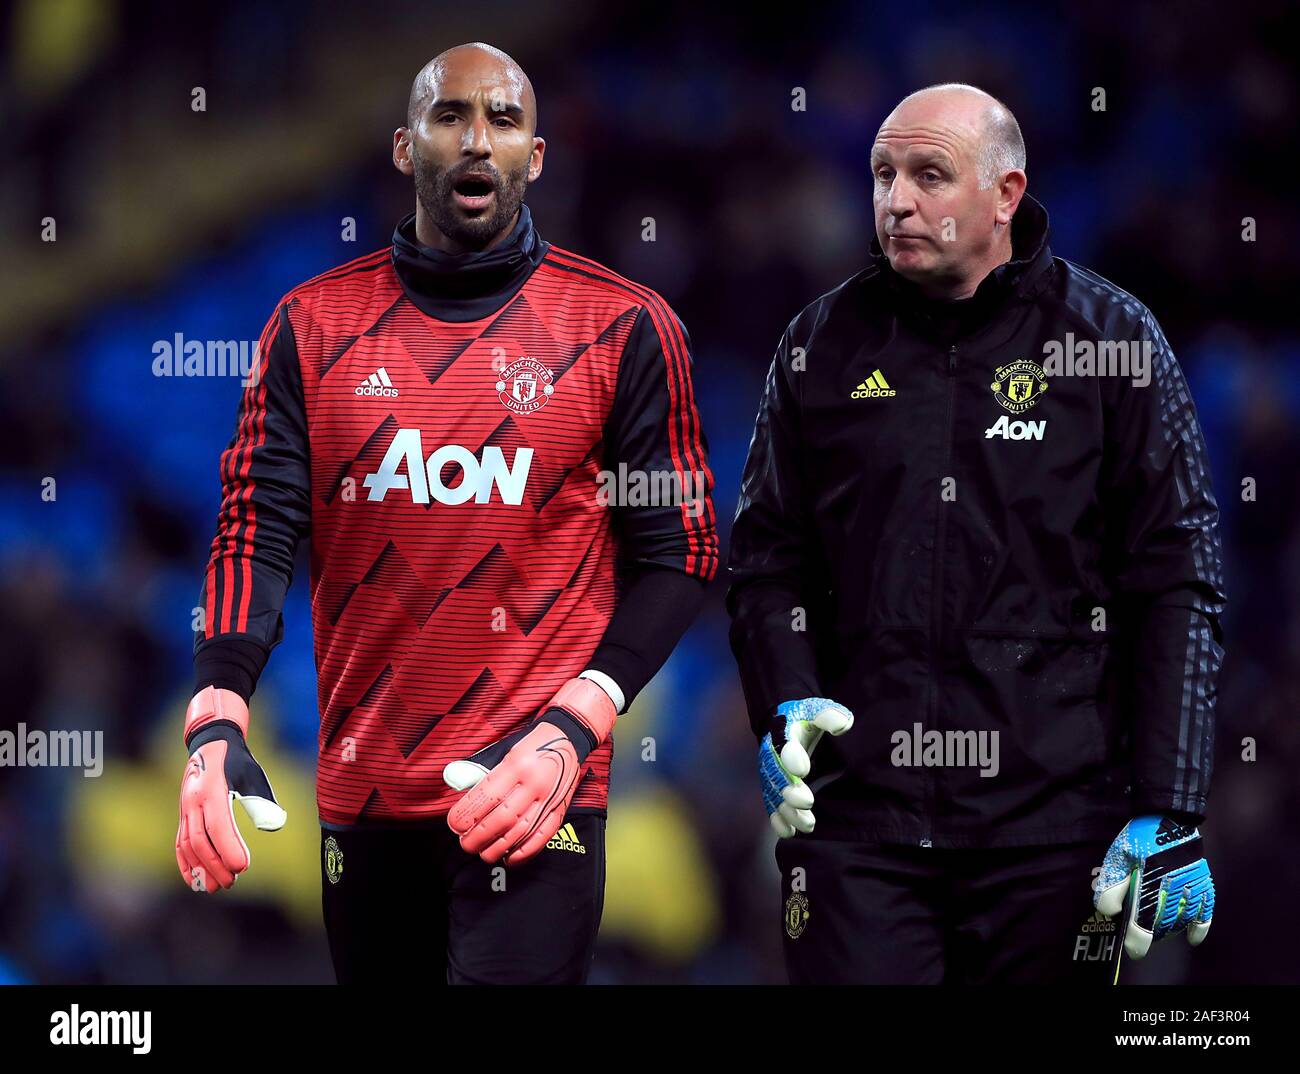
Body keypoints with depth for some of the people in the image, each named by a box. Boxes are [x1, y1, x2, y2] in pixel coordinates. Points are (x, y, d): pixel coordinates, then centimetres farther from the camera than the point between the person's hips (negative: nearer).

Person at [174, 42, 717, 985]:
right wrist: (217, 722, -14)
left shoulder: (624, 329, 0)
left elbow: (679, 552, 0)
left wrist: (573, 728, -13)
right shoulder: (316, 324, 6)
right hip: (361, 790, 3)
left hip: (532, 790, -3)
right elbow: (256, 534, 2)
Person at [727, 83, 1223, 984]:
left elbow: (1179, 587, 1)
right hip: (856, 812, 2)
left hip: (1052, 824, -2)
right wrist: (786, 702, -4)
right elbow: (768, 554, 15)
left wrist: (1170, 812, -5)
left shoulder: (1113, 339, 2)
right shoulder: (823, 344, 10)